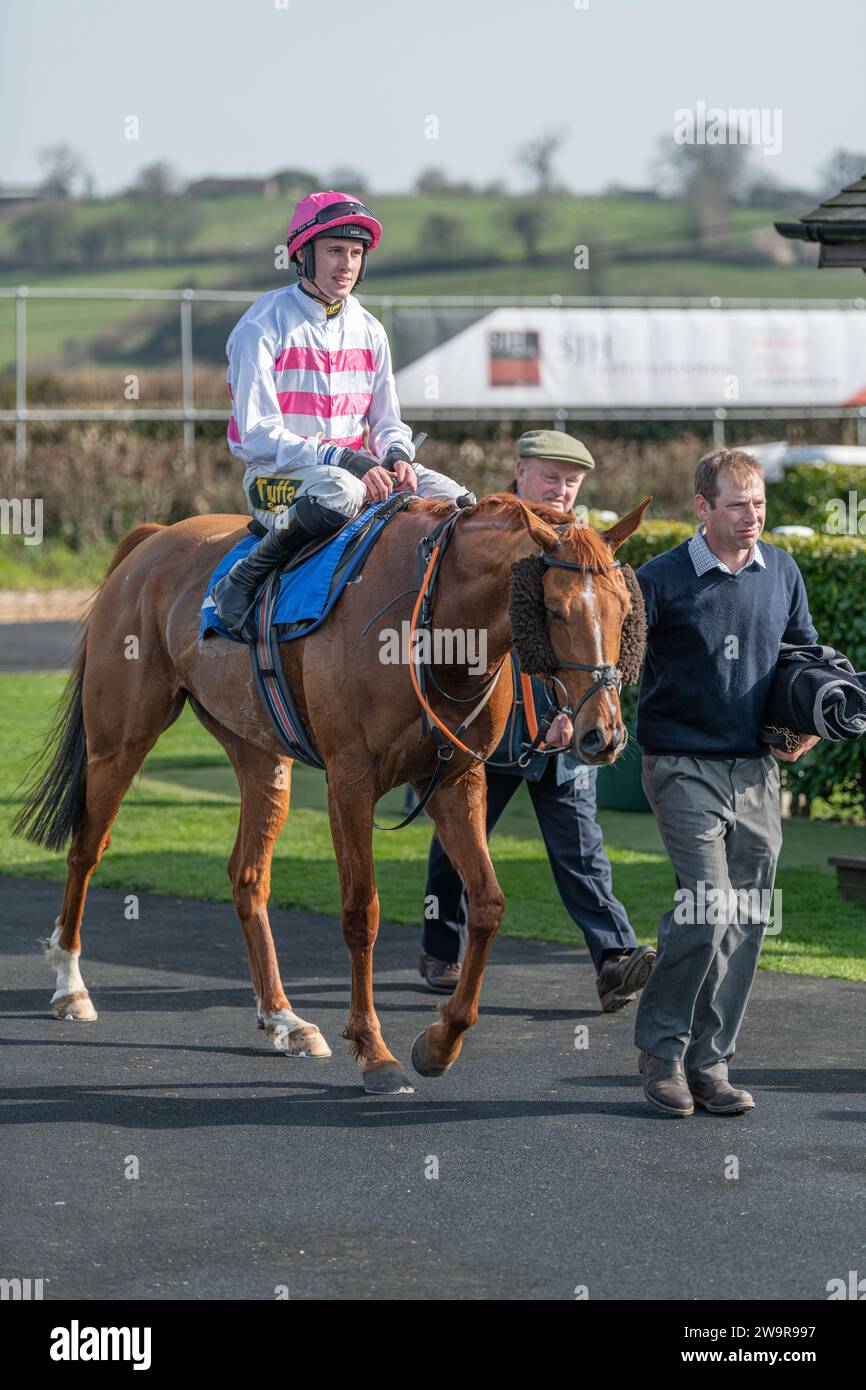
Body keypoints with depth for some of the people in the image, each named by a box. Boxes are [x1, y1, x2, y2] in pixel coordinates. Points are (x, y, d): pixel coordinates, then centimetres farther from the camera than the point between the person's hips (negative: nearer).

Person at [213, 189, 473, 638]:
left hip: (354, 469, 6)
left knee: (455, 500, -13)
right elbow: (256, 436, -15)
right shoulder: (263, 327, -9)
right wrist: (344, 460, -24)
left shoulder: (369, 331, 12)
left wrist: (397, 457, -9)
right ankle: (243, 581, -25)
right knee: (339, 491, -40)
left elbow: (387, 423, 17)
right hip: (275, 481, -6)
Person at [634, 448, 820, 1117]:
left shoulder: (782, 573, 7)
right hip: (684, 766, -5)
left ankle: (708, 1063, 13)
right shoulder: (662, 579, -7)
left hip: (757, 769, 5)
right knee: (707, 907, -17)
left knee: (746, 921, 4)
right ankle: (661, 1048, -1)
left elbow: (806, 652, 21)